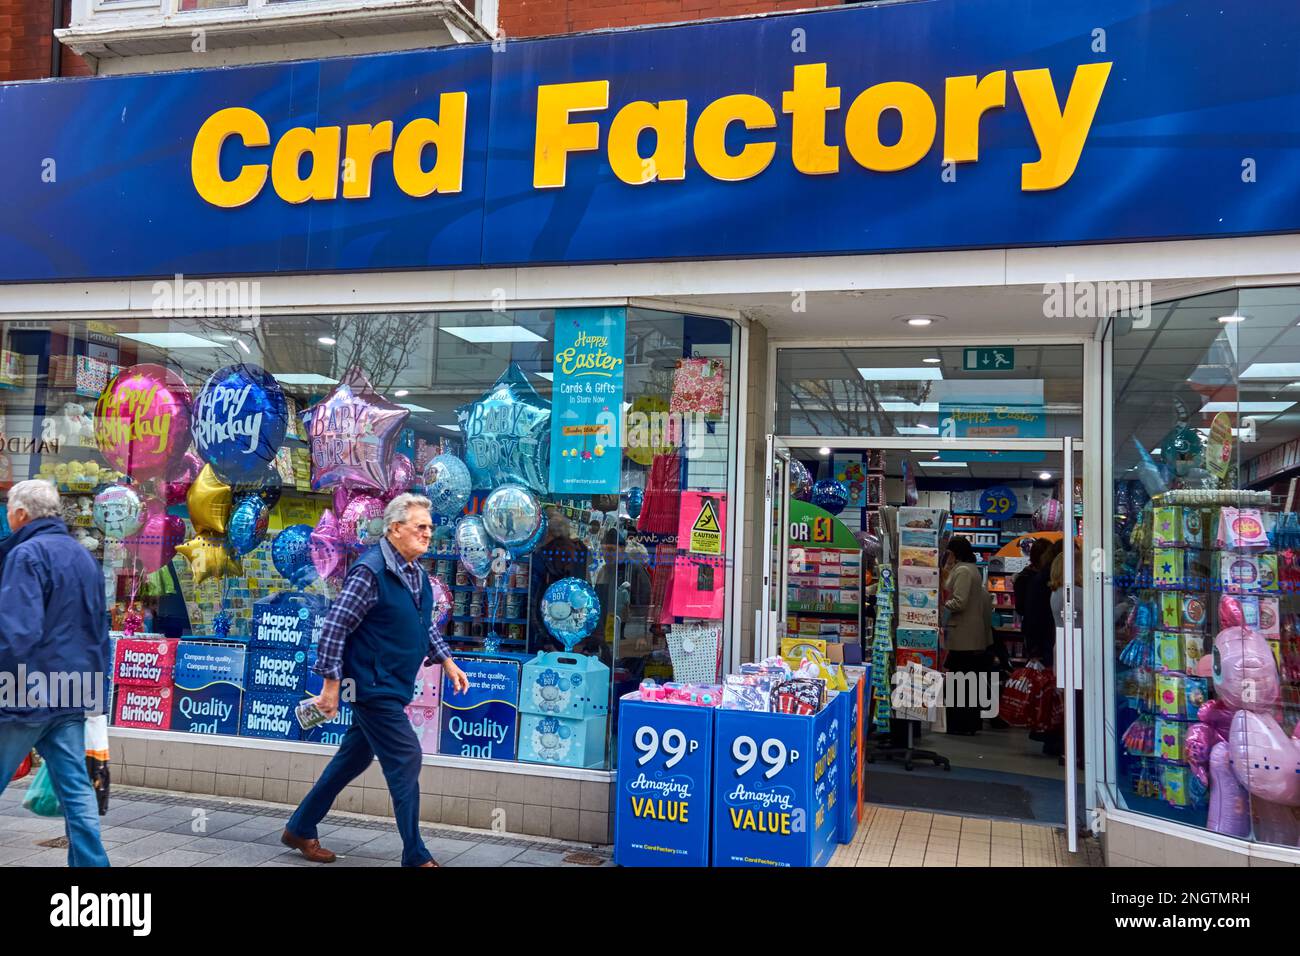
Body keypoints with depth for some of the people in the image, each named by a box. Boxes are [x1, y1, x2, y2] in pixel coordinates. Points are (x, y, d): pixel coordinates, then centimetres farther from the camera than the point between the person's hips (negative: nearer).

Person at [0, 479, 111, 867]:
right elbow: (99, 633, 19)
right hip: (73, 698, 7)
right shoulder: (85, 557, 14)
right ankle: (90, 861, 6)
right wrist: (94, 688, 23)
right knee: (75, 788, 7)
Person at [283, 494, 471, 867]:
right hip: (372, 685, -9)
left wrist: (447, 662, 16)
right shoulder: (371, 571, -19)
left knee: (353, 758, 18)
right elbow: (334, 627, -20)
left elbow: (425, 625, 22)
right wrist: (331, 684, -20)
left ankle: (300, 829, 34)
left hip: (392, 686, 9)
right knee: (405, 758, -7)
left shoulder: (417, 574, 8)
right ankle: (415, 856, 4)